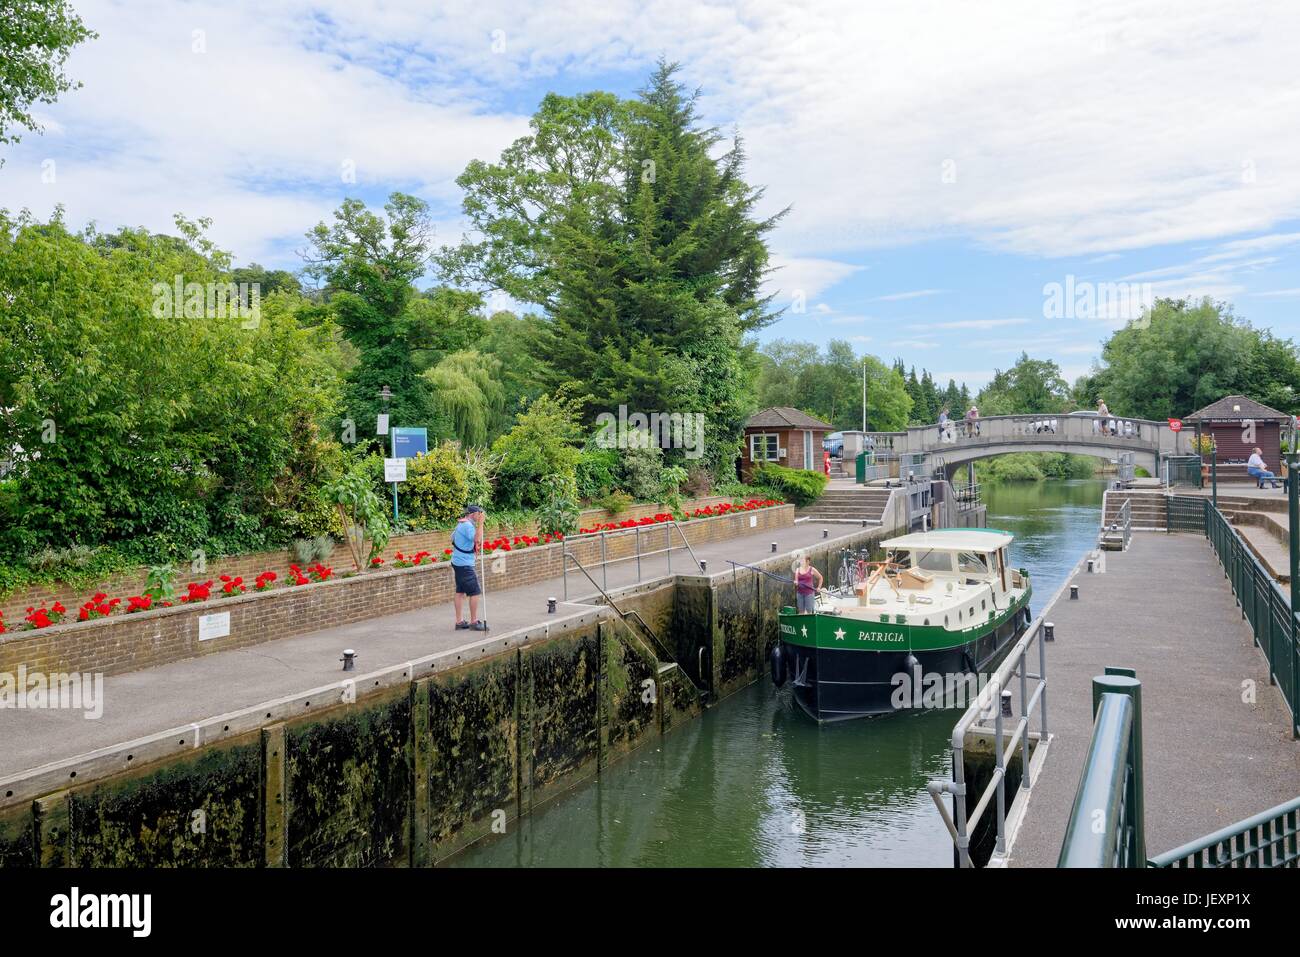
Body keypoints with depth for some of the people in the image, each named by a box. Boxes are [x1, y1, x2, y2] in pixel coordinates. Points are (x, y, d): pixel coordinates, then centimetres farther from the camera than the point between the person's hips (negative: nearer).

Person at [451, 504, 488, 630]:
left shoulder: (461, 524, 13)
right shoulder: (468, 525, -18)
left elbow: (453, 538, 26)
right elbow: (477, 539, -32)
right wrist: (480, 523, -30)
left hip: (457, 562, 10)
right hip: (465, 564, -10)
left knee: (460, 591, 11)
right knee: (475, 592, -5)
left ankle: (459, 621, 15)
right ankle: (474, 622, 0)